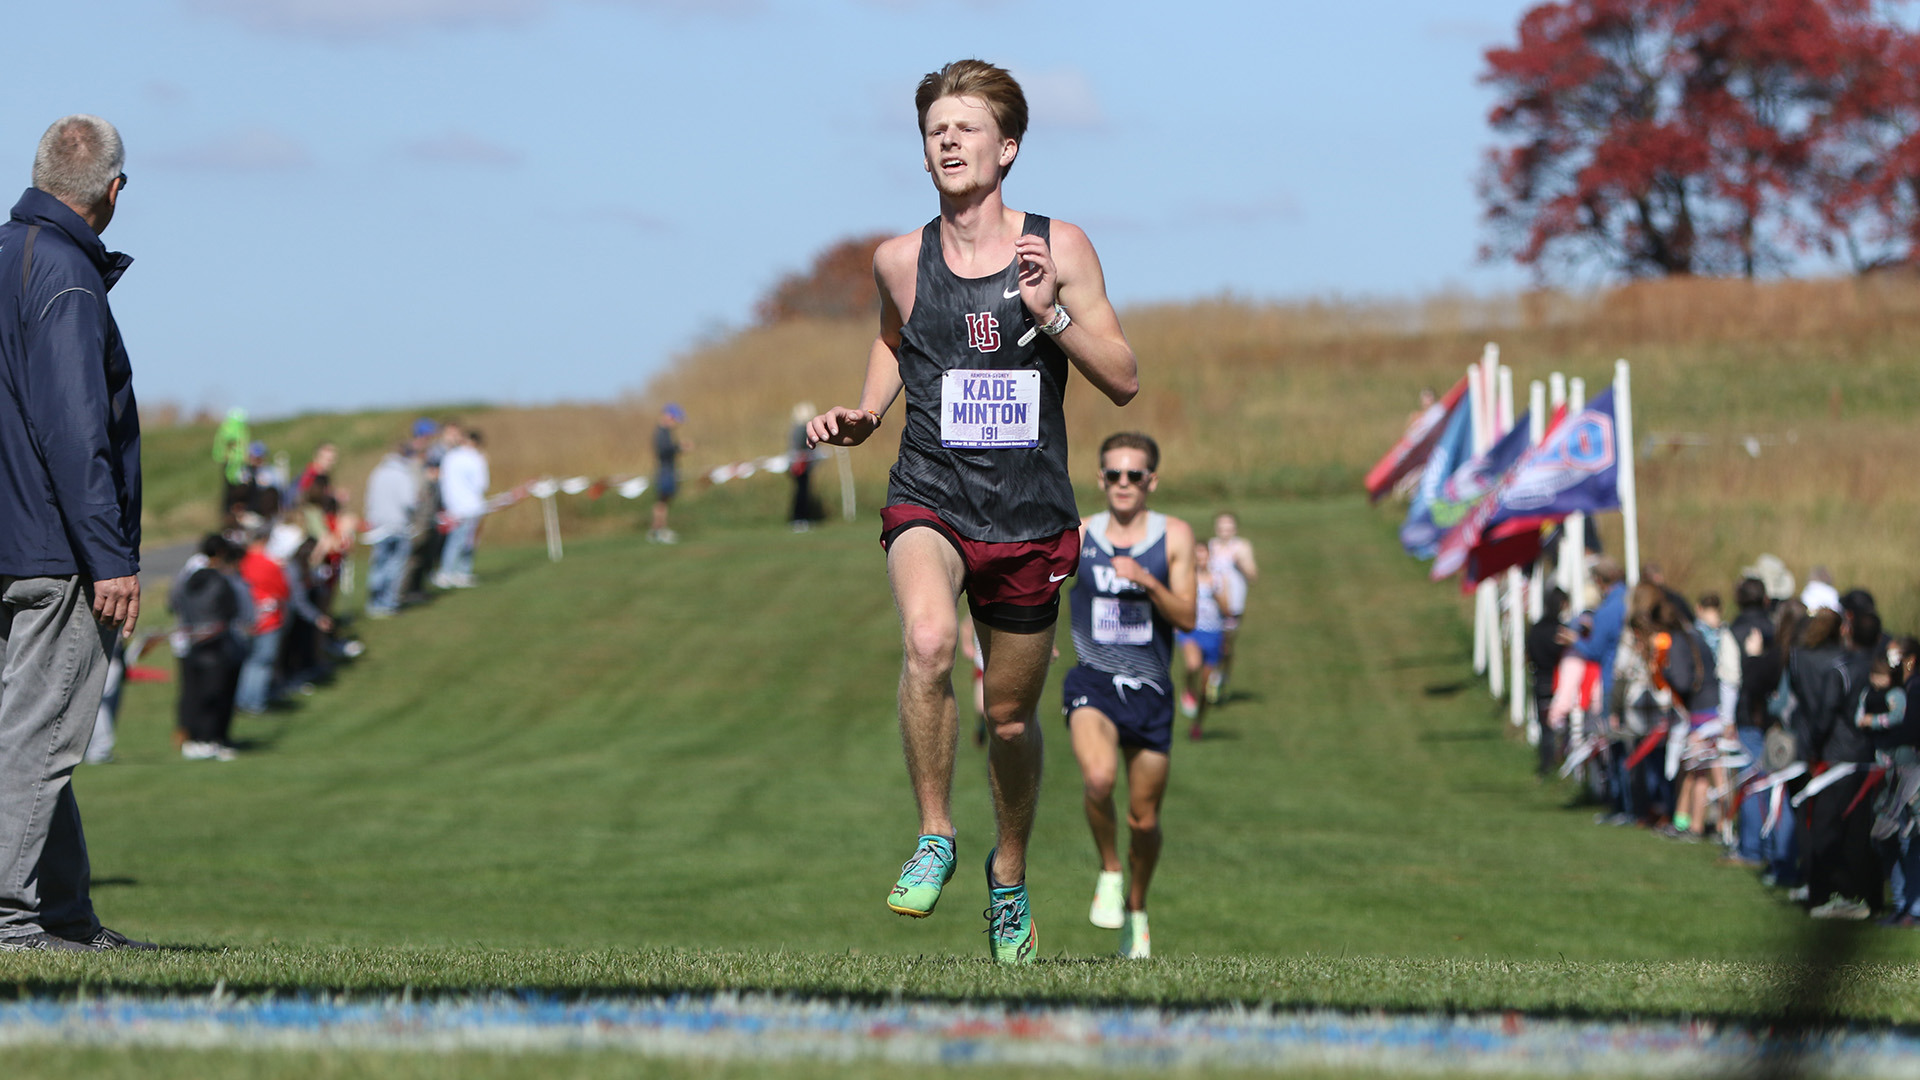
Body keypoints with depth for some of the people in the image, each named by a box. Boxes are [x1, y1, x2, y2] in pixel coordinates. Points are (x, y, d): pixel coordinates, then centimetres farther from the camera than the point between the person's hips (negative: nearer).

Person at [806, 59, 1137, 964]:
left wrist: (1051, 312, -17)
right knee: (928, 641, -32)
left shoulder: (1058, 249, -3)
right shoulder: (900, 260, 2)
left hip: (1029, 516, 1)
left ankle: (1009, 873, 39)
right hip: (929, 501, -1)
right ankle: (934, 836, -14)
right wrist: (866, 413, 8)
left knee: (1011, 717, 12)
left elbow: (1123, 381, -2)